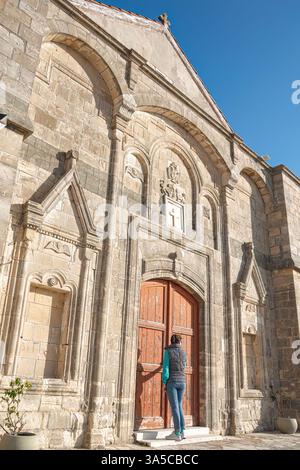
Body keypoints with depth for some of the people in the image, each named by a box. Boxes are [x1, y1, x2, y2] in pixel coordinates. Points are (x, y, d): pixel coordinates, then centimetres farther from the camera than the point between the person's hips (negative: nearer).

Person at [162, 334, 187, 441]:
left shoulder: (167, 351, -5)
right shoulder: (183, 353, 8)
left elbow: (165, 368, -11)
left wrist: (164, 383, -4)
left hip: (171, 382, -5)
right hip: (182, 382, 5)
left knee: (174, 407, -3)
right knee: (179, 406, 13)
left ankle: (177, 433, -3)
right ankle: (182, 431, 11)